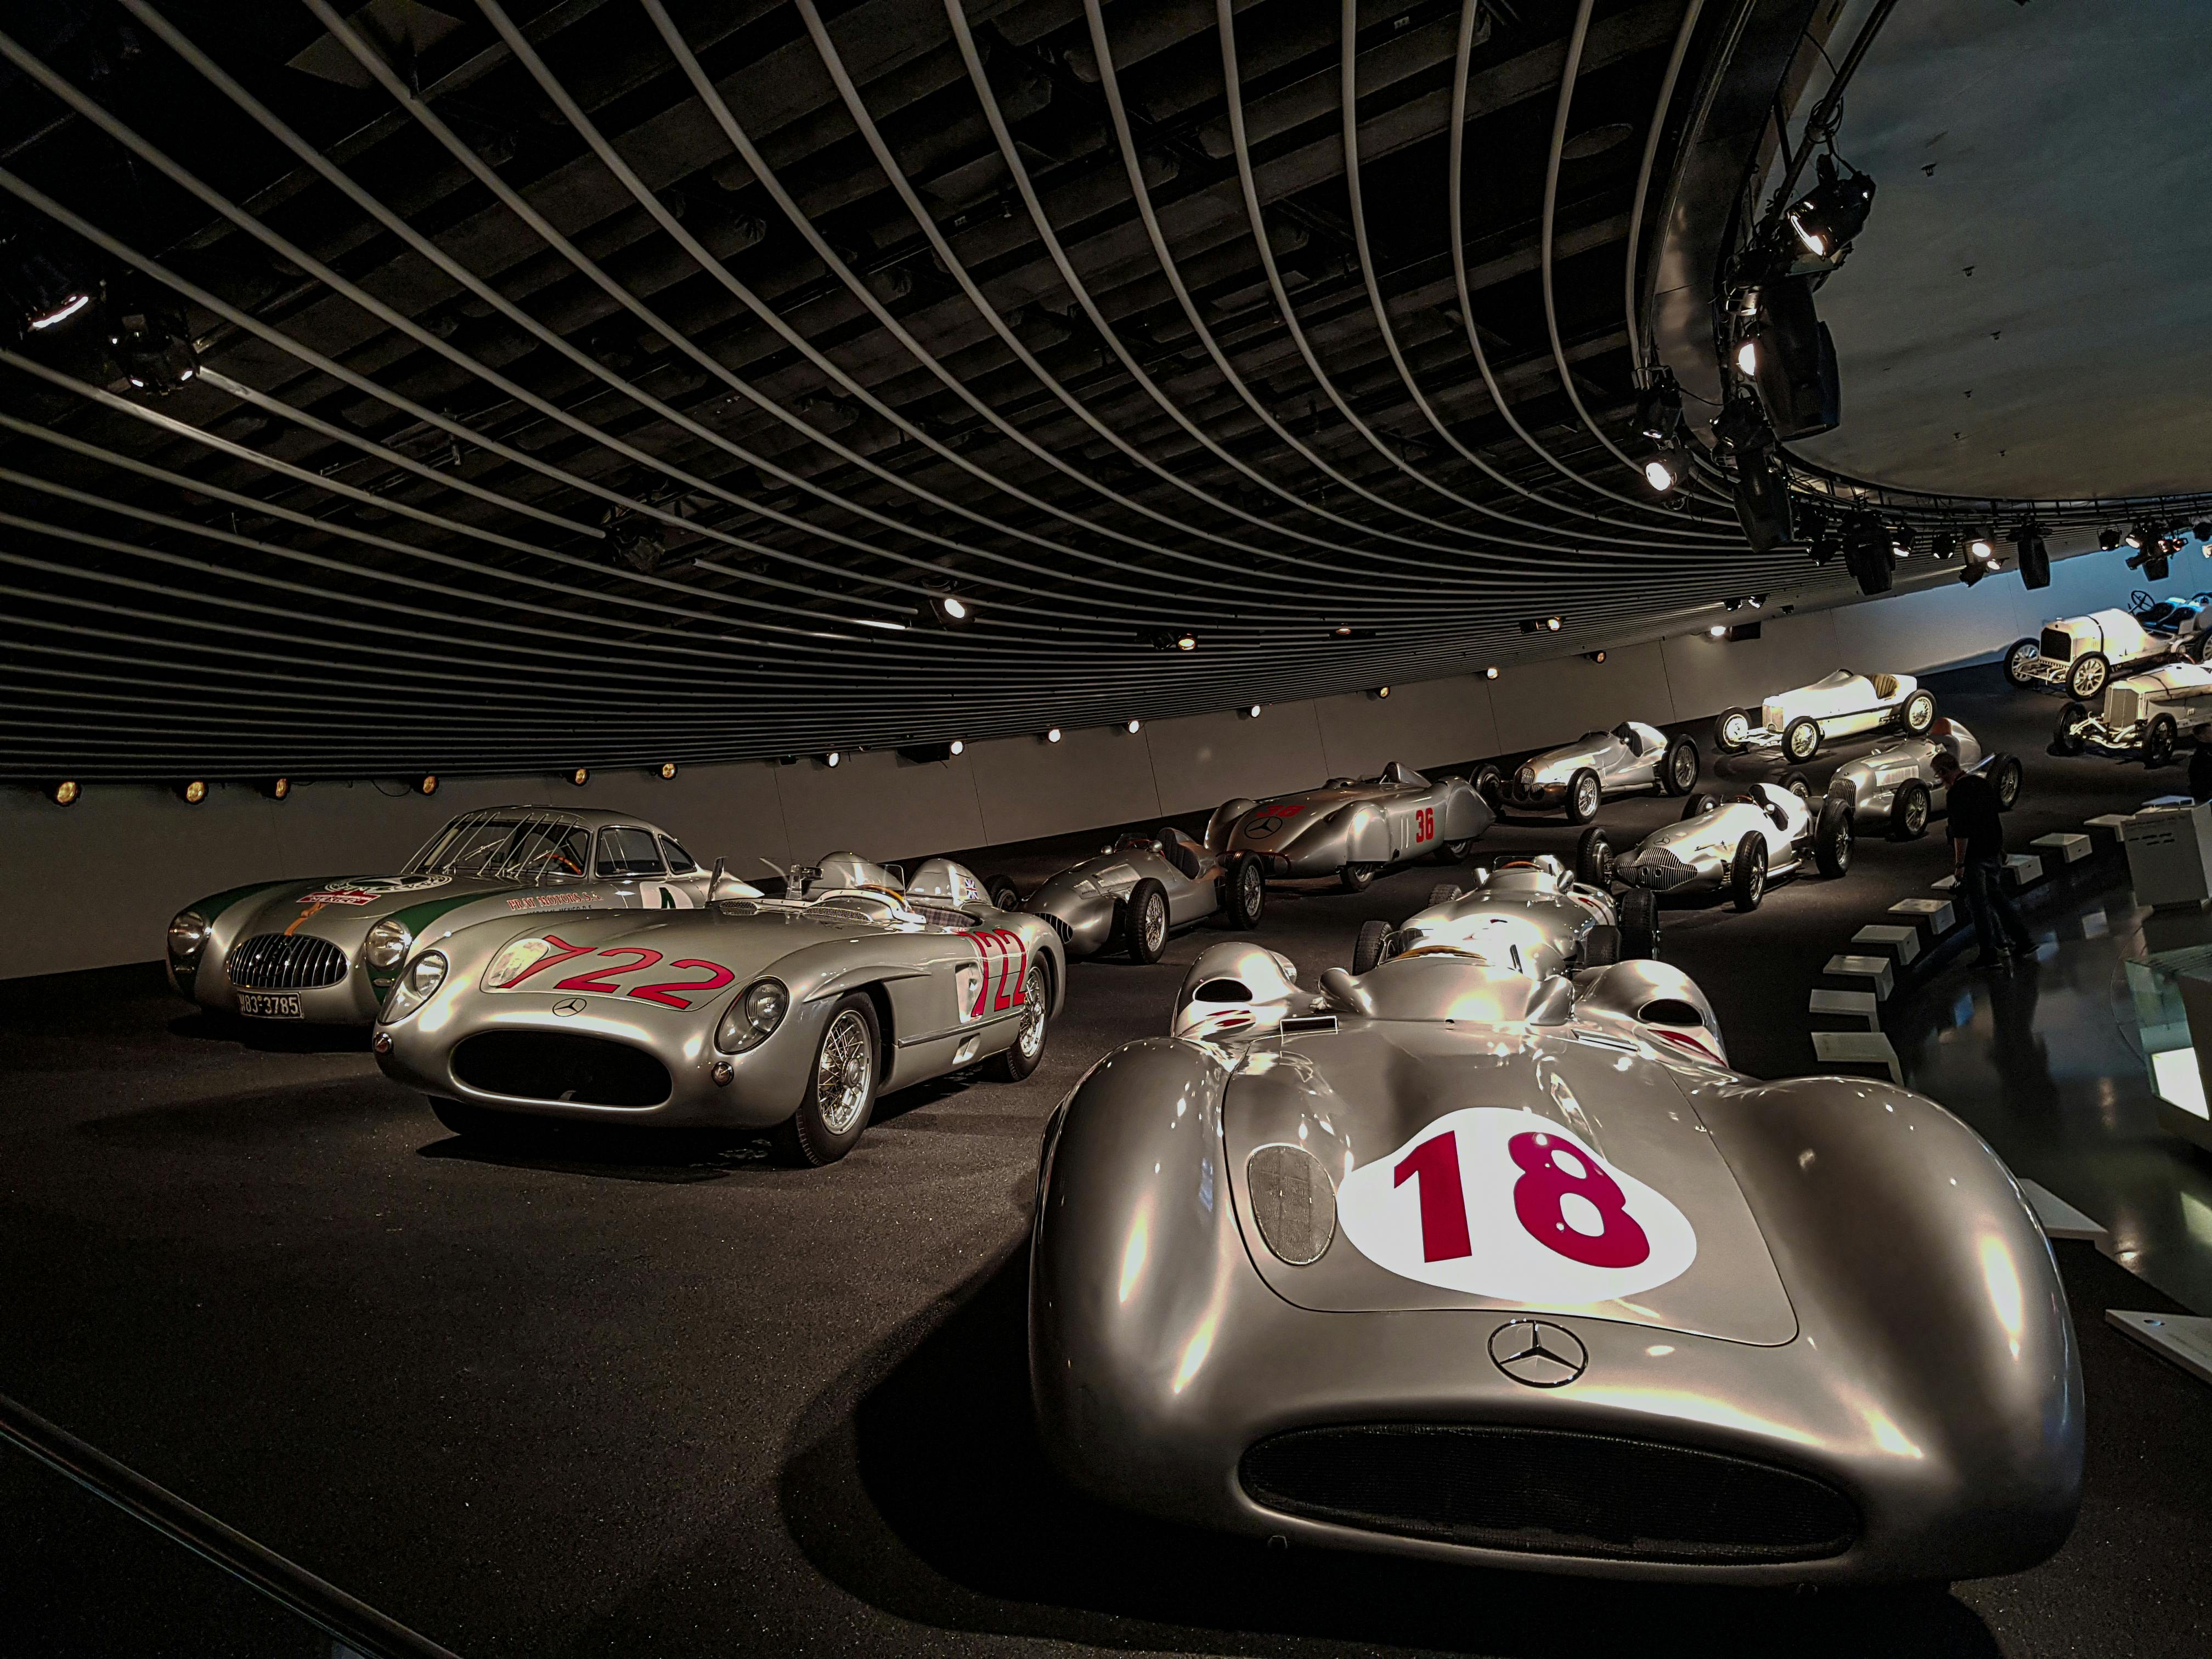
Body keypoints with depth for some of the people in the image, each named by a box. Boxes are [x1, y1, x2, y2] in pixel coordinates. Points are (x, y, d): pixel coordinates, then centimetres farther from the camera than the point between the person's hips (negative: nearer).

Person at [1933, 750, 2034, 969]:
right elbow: (1999, 817, 16)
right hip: (1993, 852, 8)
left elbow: (1961, 832, -23)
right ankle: (2023, 941, 22)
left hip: (1974, 858, -8)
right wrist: (2001, 848, 24)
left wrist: (1959, 863, -18)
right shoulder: (1983, 782, 8)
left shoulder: (1956, 793, -20)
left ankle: (1989, 954, 7)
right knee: (1997, 896, 20)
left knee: (1978, 904, 1)